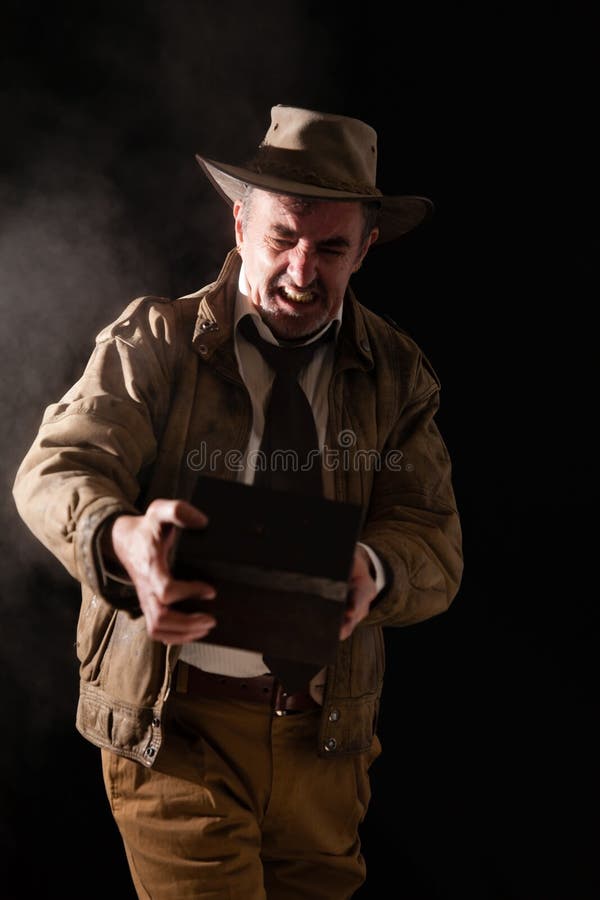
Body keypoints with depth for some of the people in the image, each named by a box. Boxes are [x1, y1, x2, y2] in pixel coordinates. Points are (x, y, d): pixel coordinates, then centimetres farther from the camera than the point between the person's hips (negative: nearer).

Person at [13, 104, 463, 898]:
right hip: (175, 724, -3)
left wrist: (372, 570, -26)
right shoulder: (156, 341, -2)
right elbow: (56, 472, -11)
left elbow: (435, 546, -1)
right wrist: (121, 536, -35)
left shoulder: (398, 375, 4)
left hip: (325, 736, 3)